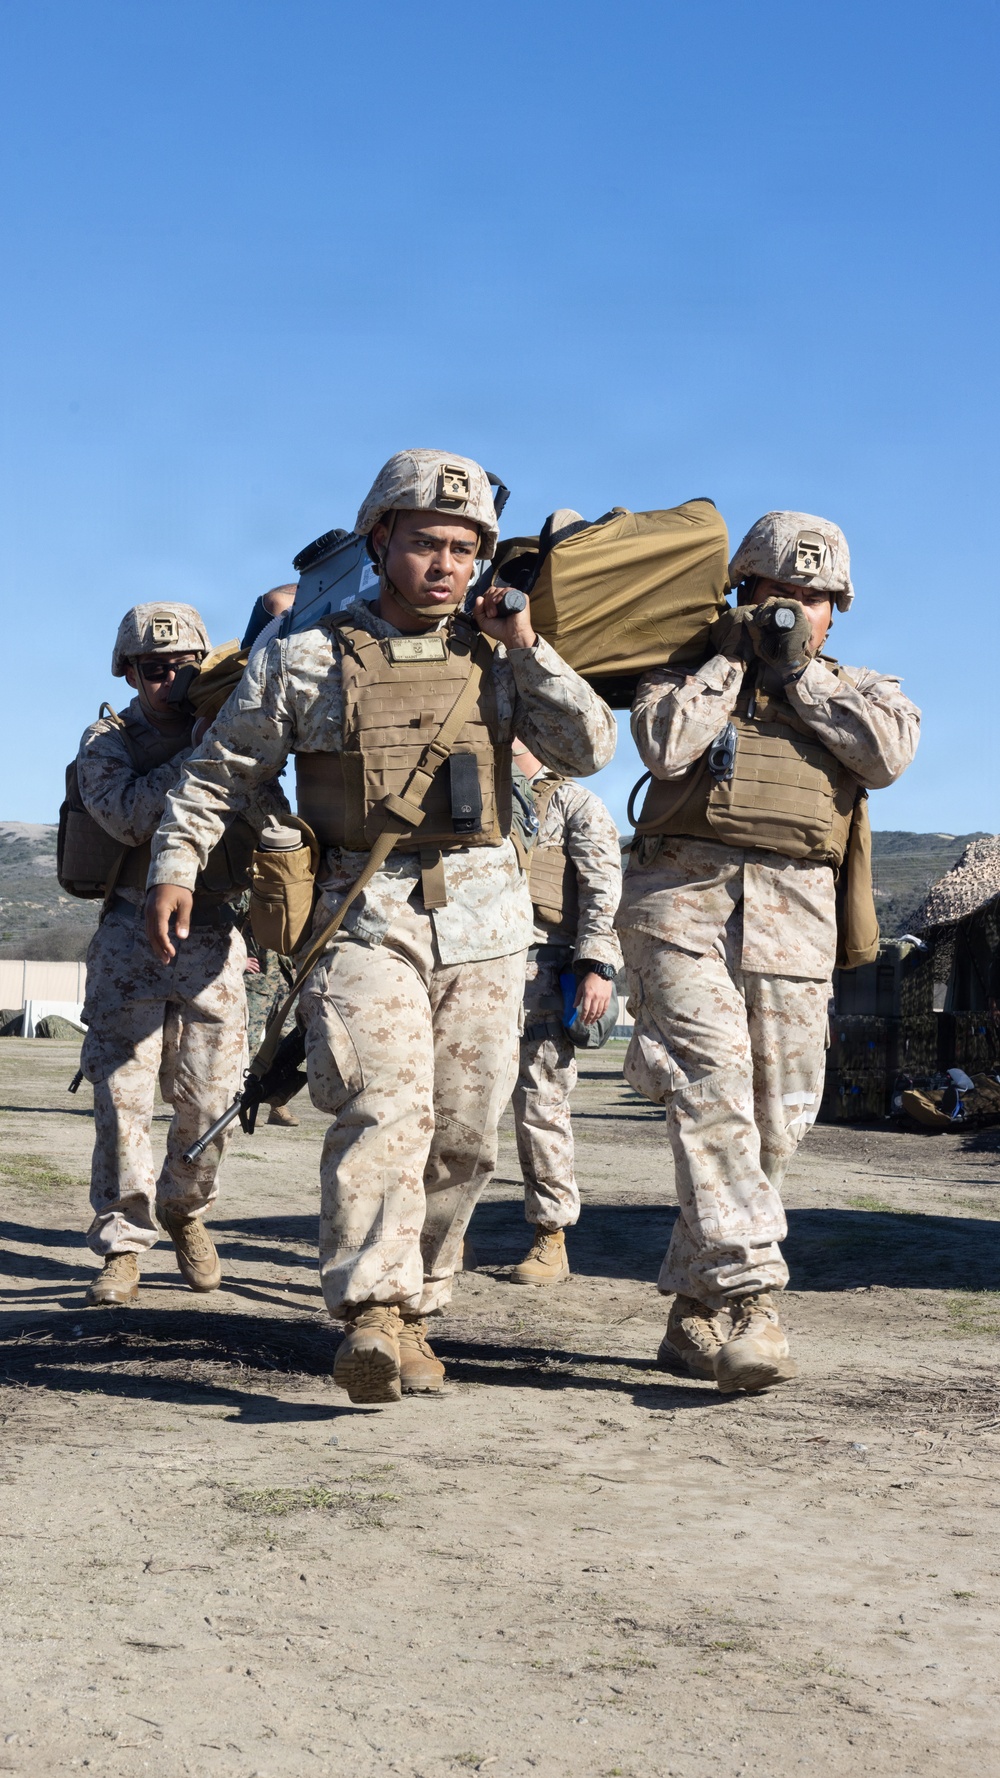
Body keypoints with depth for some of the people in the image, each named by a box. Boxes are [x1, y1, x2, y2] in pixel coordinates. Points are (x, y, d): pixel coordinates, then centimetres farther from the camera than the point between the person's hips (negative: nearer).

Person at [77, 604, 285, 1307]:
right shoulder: (107, 741, 4)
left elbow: (272, 820, 0)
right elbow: (127, 816, -15)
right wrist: (195, 754, -14)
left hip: (212, 936, 2)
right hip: (132, 936, -2)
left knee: (209, 1100, 4)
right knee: (124, 1095, -6)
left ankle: (186, 1210, 28)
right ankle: (124, 1244, 3)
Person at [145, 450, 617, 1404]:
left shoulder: (498, 660, 9)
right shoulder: (307, 660, 1)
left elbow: (590, 749, 1)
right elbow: (217, 770, 8)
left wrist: (527, 647, -4)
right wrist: (174, 867, 0)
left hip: (484, 917, 4)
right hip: (365, 914, -3)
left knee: (463, 1130, 5)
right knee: (385, 1104, -21)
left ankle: (412, 1303, 19)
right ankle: (371, 1316, -26)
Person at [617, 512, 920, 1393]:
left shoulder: (859, 689, 22)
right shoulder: (691, 671, 18)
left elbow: (890, 751, -2)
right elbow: (664, 744, -5)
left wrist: (801, 674, 1)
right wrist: (732, 661, 2)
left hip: (794, 919, 3)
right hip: (683, 898, -3)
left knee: (773, 1124, 1)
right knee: (712, 1092, -19)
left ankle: (695, 1314, 12)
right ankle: (747, 1301, -23)